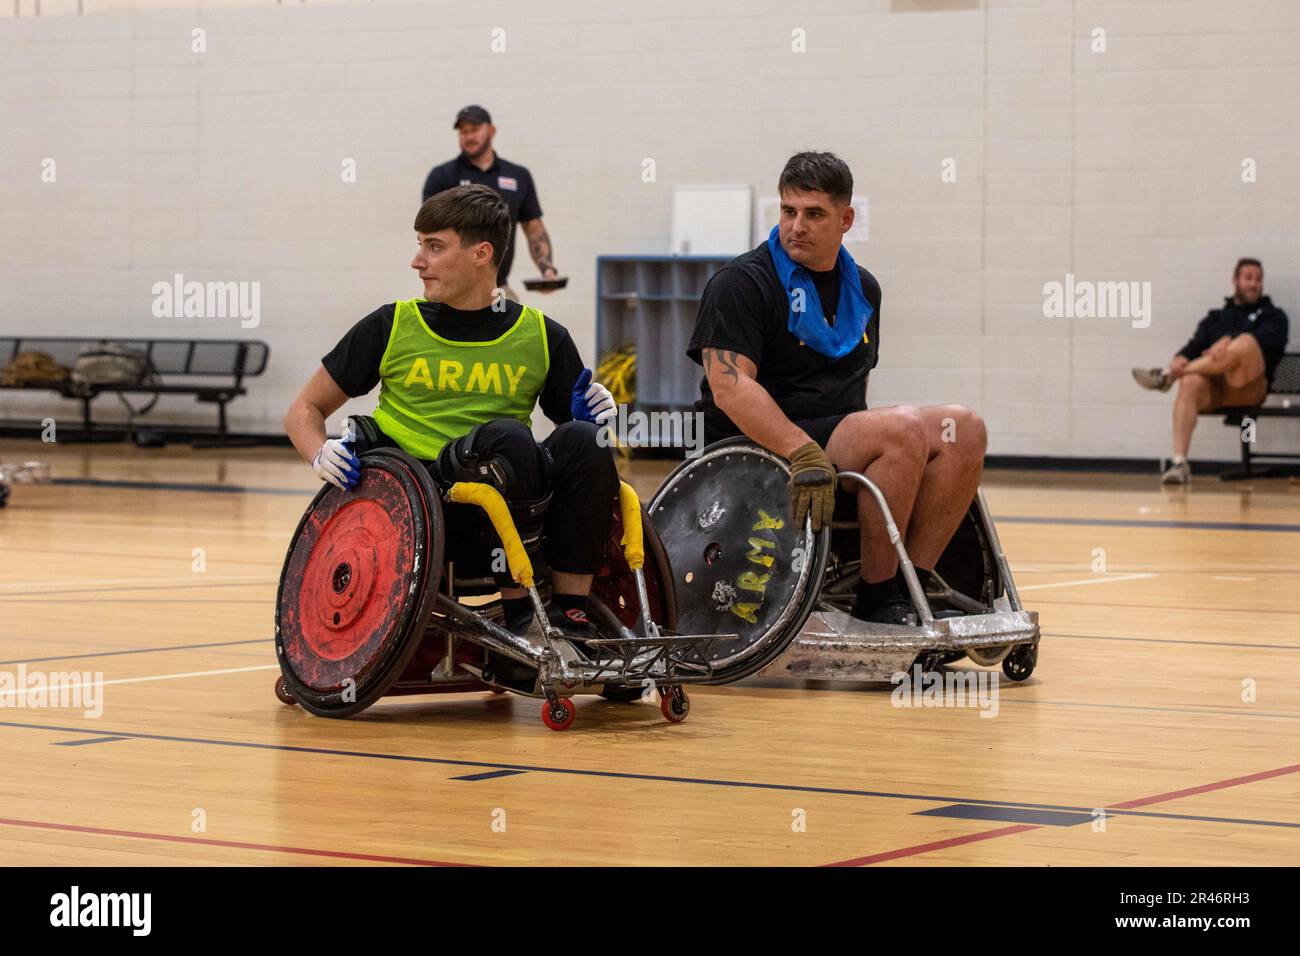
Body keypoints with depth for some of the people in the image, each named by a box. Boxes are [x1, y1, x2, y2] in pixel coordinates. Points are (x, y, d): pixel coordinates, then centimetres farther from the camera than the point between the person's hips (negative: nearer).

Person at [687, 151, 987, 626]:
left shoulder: (863, 288, 17)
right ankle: (876, 595, -21)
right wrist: (803, 453, -30)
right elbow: (729, 387, -19)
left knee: (962, 429, -12)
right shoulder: (742, 282, -7)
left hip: (842, 435, 8)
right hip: (764, 450, -8)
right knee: (905, 428, -29)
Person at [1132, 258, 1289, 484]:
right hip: (1214, 389, 3)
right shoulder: (1216, 317, 28)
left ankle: (1167, 375, -25)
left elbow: (1266, 339, -6)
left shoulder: (1273, 316, 18)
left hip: (1250, 389, -3)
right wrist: (1181, 358, -15)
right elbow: (1196, 345, 11)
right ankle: (1179, 463, -45)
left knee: (1244, 344, -35)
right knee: (1192, 381, -35)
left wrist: (1228, 342, -25)